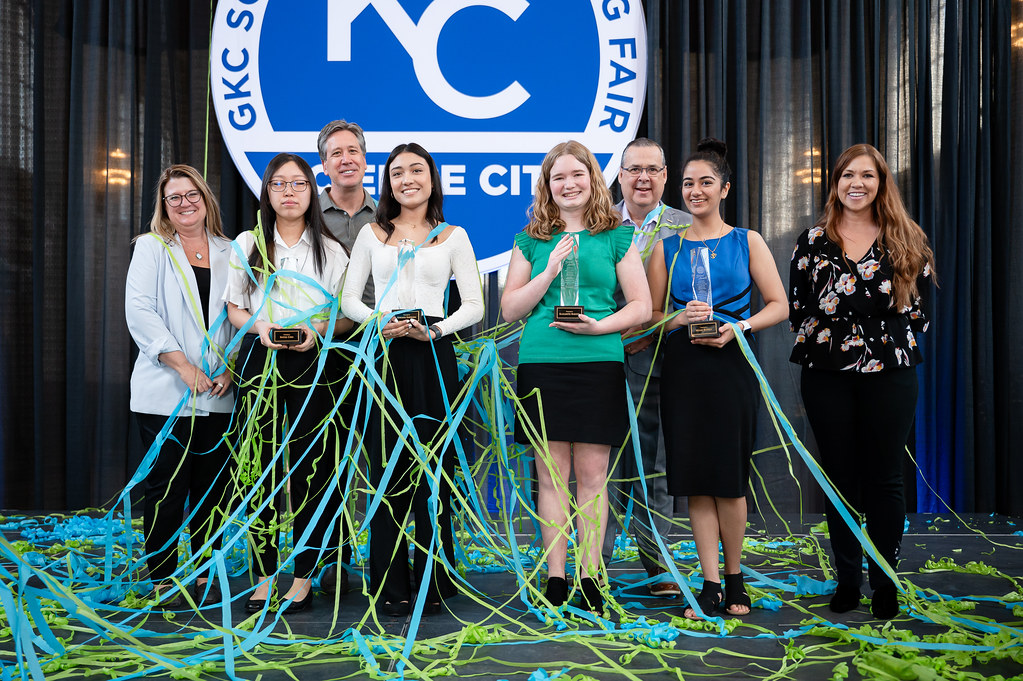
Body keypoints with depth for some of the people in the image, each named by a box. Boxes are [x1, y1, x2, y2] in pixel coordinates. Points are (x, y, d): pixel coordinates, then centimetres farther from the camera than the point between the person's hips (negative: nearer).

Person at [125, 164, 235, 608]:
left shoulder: (228, 252, 13)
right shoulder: (151, 248, 4)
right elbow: (139, 312, -7)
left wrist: (231, 367, -3)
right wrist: (183, 365, -14)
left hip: (218, 394, 3)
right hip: (165, 393, -3)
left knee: (212, 487, 6)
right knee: (167, 488, -1)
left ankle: (205, 574, 18)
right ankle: (162, 579, 10)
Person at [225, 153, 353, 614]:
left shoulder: (331, 250, 9)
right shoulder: (247, 245, 12)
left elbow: (348, 315, 8)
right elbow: (234, 307, 13)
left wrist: (318, 330, -12)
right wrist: (259, 326, -8)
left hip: (313, 363, -1)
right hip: (259, 360, 1)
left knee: (310, 465, -3)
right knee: (259, 464, -1)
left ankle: (304, 576, 6)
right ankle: (263, 577, 8)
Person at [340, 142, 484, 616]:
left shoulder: (453, 237, 11)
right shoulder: (372, 234, 14)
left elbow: (474, 305, 7)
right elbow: (349, 298, 11)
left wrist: (435, 330, -10)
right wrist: (379, 321, -8)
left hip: (433, 356, -1)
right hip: (384, 355, 1)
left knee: (432, 468, -1)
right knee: (387, 467, -1)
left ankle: (432, 583, 9)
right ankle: (391, 586, 8)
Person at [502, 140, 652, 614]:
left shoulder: (617, 237, 9)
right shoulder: (532, 240, 12)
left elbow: (642, 306, 6)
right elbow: (509, 309, 7)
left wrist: (599, 326, -11)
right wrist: (551, 270, -6)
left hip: (599, 363, -1)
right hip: (542, 363, 1)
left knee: (592, 475, 1)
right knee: (551, 474, 3)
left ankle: (590, 579, 11)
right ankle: (554, 581, 12)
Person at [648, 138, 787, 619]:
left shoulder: (747, 242, 8)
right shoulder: (666, 247, 10)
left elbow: (778, 305, 6)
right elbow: (650, 316, 10)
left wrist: (736, 327, -10)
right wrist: (682, 319, -11)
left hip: (731, 365, -1)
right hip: (682, 368, 2)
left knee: (729, 477, 0)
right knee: (695, 479, 1)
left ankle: (734, 579, 18)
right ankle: (710, 585, 9)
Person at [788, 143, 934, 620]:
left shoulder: (908, 241, 6)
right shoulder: (814, 241, 6)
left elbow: (920, 307, 8)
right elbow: (795, 307, 7)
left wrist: (890, 341, 0)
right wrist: (820, 340, 0)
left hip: (890, 372, 0)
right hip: (827, 374, 1)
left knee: (884, 478, 2)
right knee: (840, 478, 6)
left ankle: (885, 581, 15)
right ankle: (847, 578, 17)